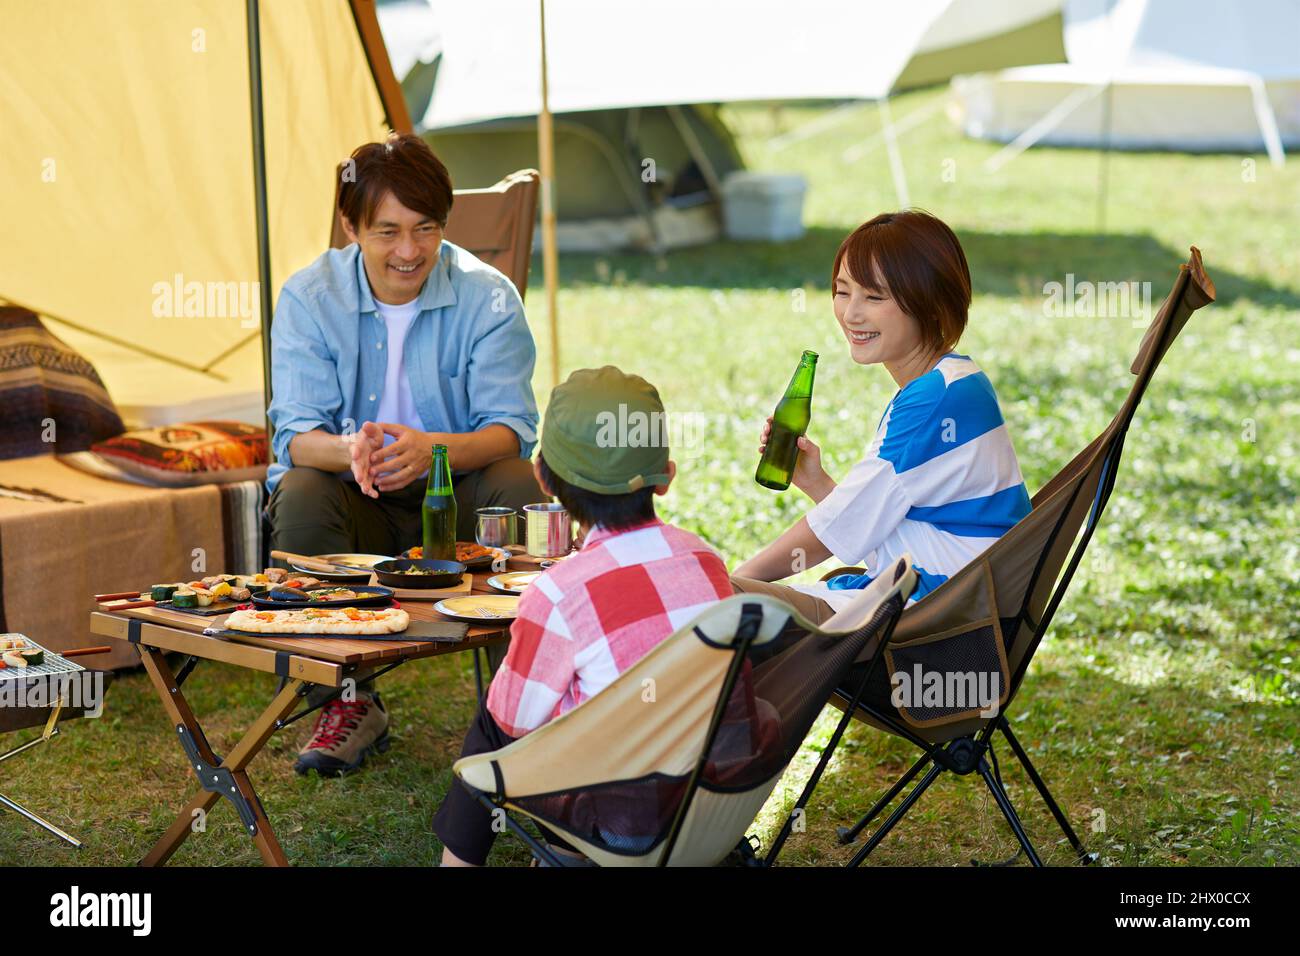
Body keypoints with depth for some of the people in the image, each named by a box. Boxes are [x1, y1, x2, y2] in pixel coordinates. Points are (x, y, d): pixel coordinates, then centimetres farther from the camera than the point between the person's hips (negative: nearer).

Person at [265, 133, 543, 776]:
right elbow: (295, 432, -13)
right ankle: (347, 703, -16)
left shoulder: (487, 297, -8)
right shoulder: (308, 298, -7)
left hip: (455, 502, 0)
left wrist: (435, 449, -39)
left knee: (519, 486, -31)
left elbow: (510, 429, -15)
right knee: (299, 494, -31)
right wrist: (349, 451, -39)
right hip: (357, 507, 0)